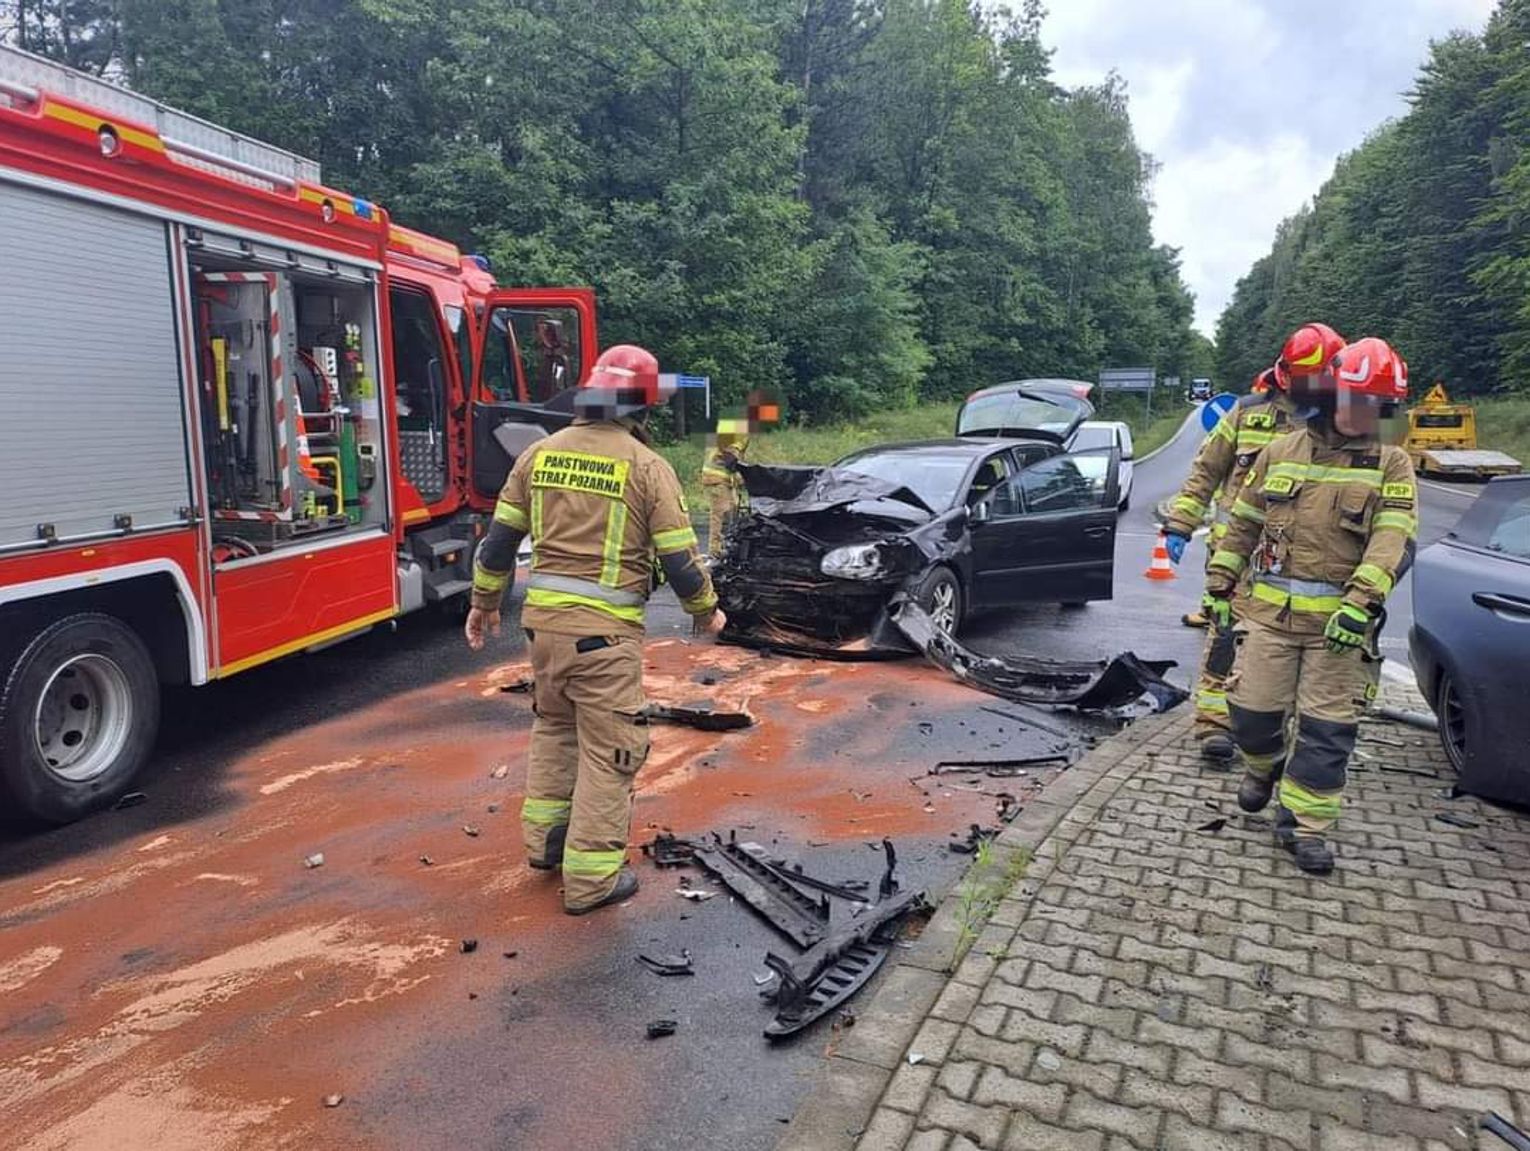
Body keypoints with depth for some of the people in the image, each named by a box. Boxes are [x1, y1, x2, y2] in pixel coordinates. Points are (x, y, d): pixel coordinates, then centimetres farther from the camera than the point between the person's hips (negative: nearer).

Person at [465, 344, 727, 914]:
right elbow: (678, 558, -7)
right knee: (608, 750, 7)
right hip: (604, 630, -5)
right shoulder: (647, 466, -8)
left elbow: (500, 538, 9)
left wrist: (484, 602, 22)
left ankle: (545, 841, 37)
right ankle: (591, 878, 14)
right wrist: (706, 611, 10)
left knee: (553, 726, 26)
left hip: (542, 616, 6)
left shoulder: (540, 453, 6)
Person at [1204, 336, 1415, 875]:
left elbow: (1392, 539, -11)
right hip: (1270, 611, 1)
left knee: (1328, 727, 0)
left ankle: (1306, 823, 12)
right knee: (1253, 708, 5)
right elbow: (1242, 522, 13)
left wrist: (1361, 603, -24)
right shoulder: (1282, 452, 8)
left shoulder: (1391, 465, 2)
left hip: (1339, 619, -1)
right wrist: (1219, 585, 10)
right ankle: (1263, 768, 37)